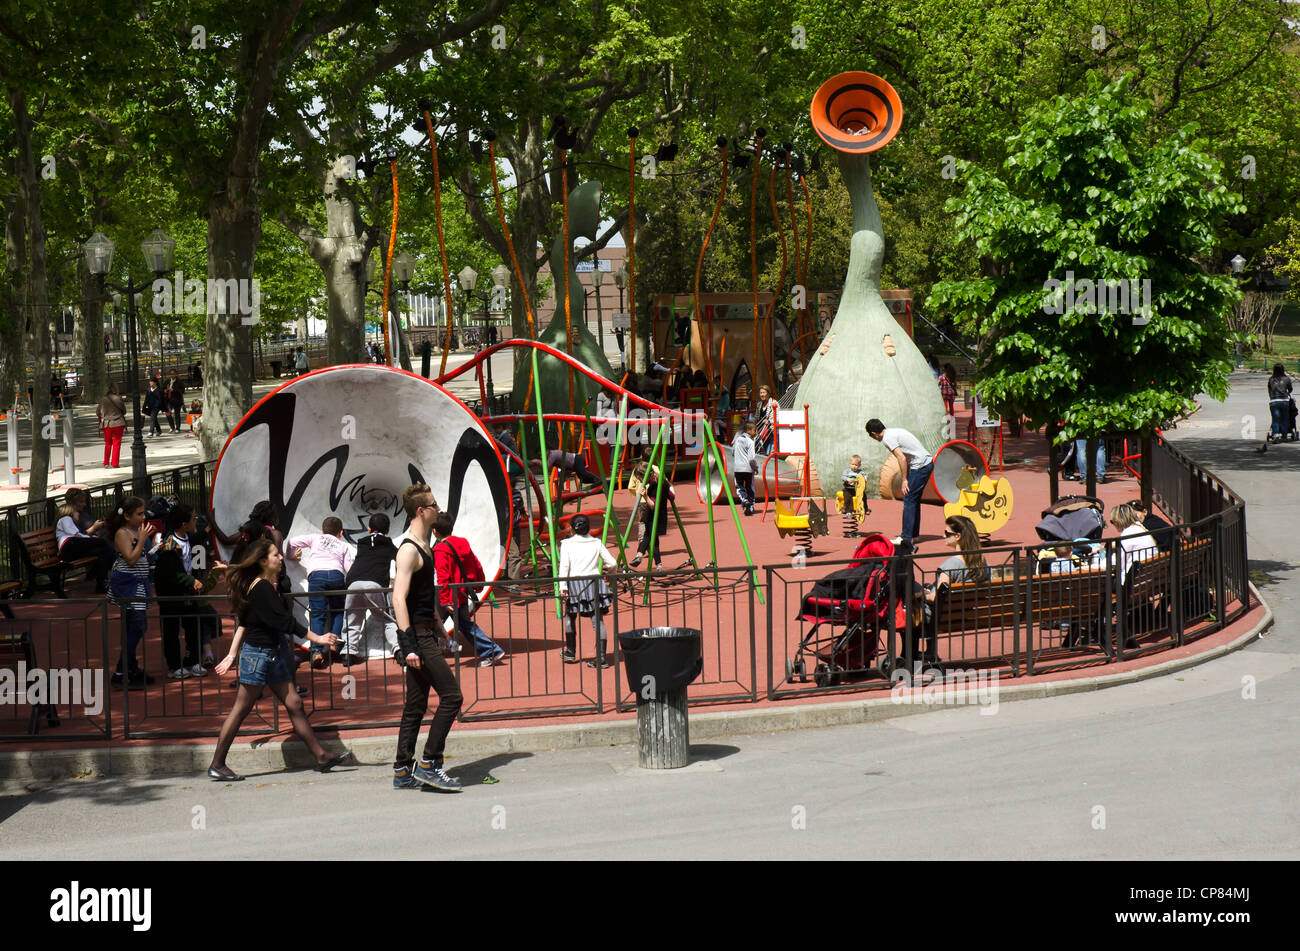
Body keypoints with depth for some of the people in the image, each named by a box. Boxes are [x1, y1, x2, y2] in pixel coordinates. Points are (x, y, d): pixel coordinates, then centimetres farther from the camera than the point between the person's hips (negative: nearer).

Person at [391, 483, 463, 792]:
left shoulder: (423, 546, 16)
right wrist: (409, 645, -26)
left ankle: (403, 772, 14)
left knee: (416, 705, 10)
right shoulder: (409, 550, -15)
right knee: (451, 696, -11)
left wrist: (438, 630, 27)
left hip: (424, 634, 10)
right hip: (417, 635, -10)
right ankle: (429, 765, -8)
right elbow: (399, 599, -22)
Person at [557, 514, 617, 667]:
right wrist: (606, 566, 27)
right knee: (597, 620, 0)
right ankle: (601, 658, -8)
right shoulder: (596, 543, 4)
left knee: (570, 617, 19)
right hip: (595, 583, 1)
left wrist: (563, 587, -14)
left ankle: (570, 653, 29)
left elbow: (564, 566, -10)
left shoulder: (567, 544, -1)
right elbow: (613, 563, 4)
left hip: (575, 584, -1)